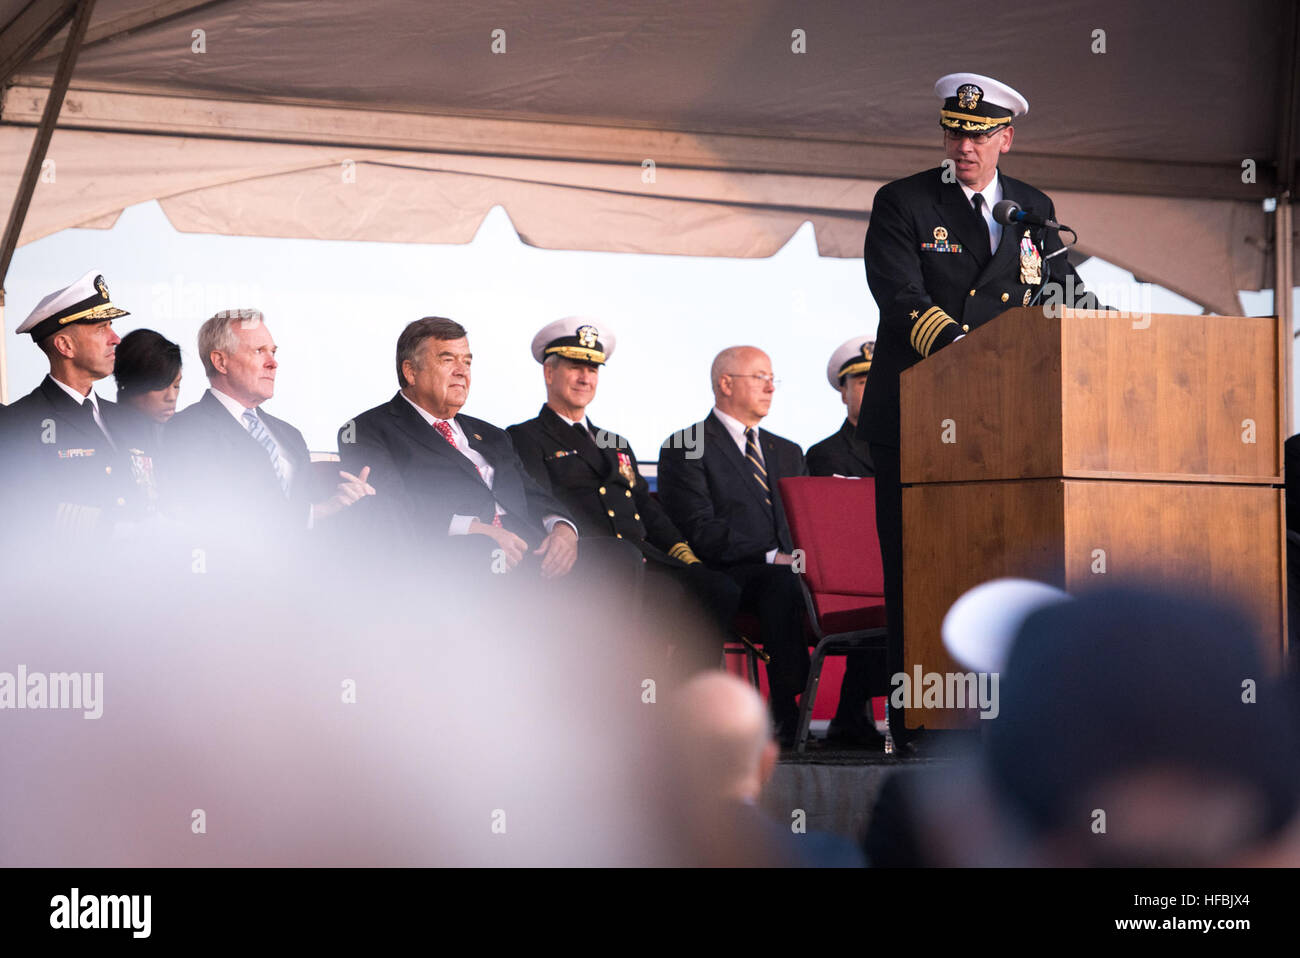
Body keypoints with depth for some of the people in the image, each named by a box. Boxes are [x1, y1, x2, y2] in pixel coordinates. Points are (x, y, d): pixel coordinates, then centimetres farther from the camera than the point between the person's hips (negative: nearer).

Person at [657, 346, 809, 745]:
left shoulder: (787, 453, 27)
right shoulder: (686, 449, 4)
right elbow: (700, 532, -8)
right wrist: (772, 557, -17)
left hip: (786, 570, 5)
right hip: (727, 578, -5)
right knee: (782, 583, -39)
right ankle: (787, 714, -38)